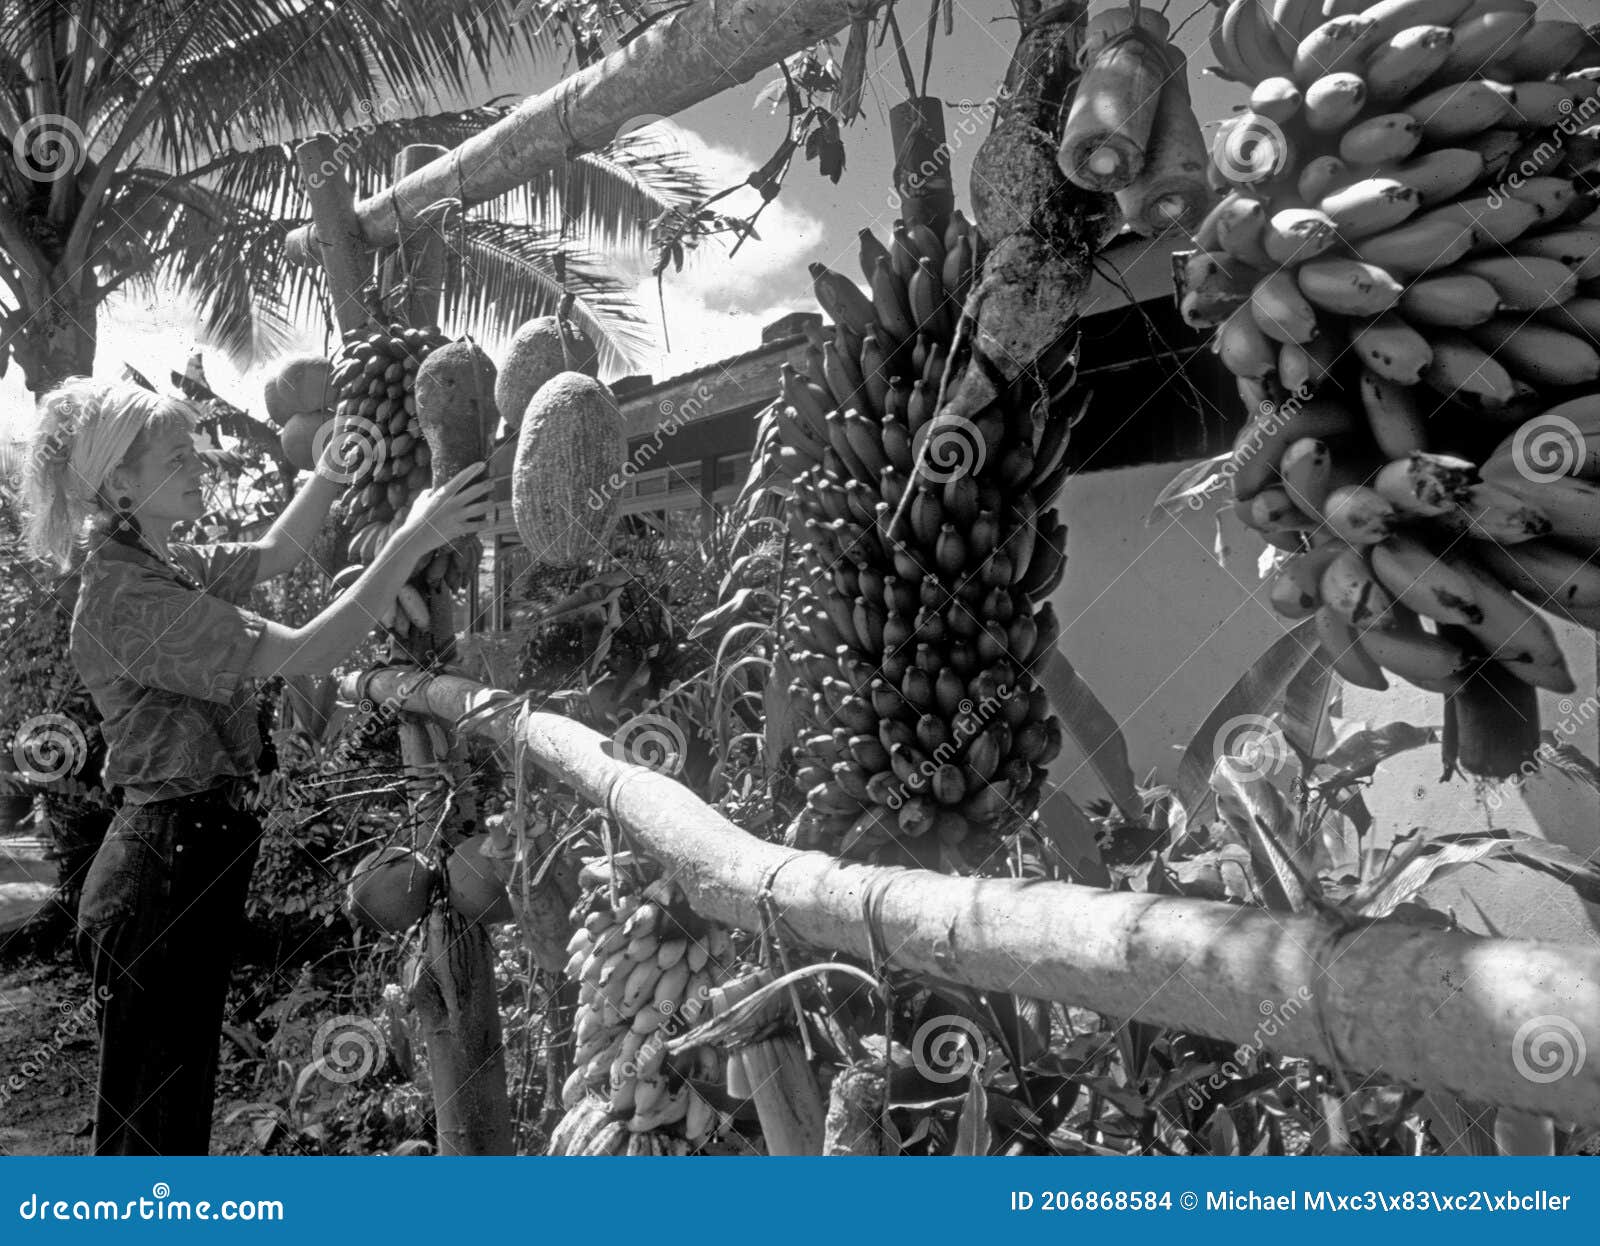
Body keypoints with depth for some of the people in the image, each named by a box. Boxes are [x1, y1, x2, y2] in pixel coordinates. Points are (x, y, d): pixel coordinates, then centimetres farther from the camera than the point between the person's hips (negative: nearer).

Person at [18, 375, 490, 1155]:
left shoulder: (165, 567, 7)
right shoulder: (126, 598, -21)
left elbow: (276, 553, 19)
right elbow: (307, 653, -26)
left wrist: (338, 454, 8)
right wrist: (411, 542, -27)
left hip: (188, 855, 9)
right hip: (165, 865, -9)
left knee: (175, 1102, 22)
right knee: (146, 1120, 4)